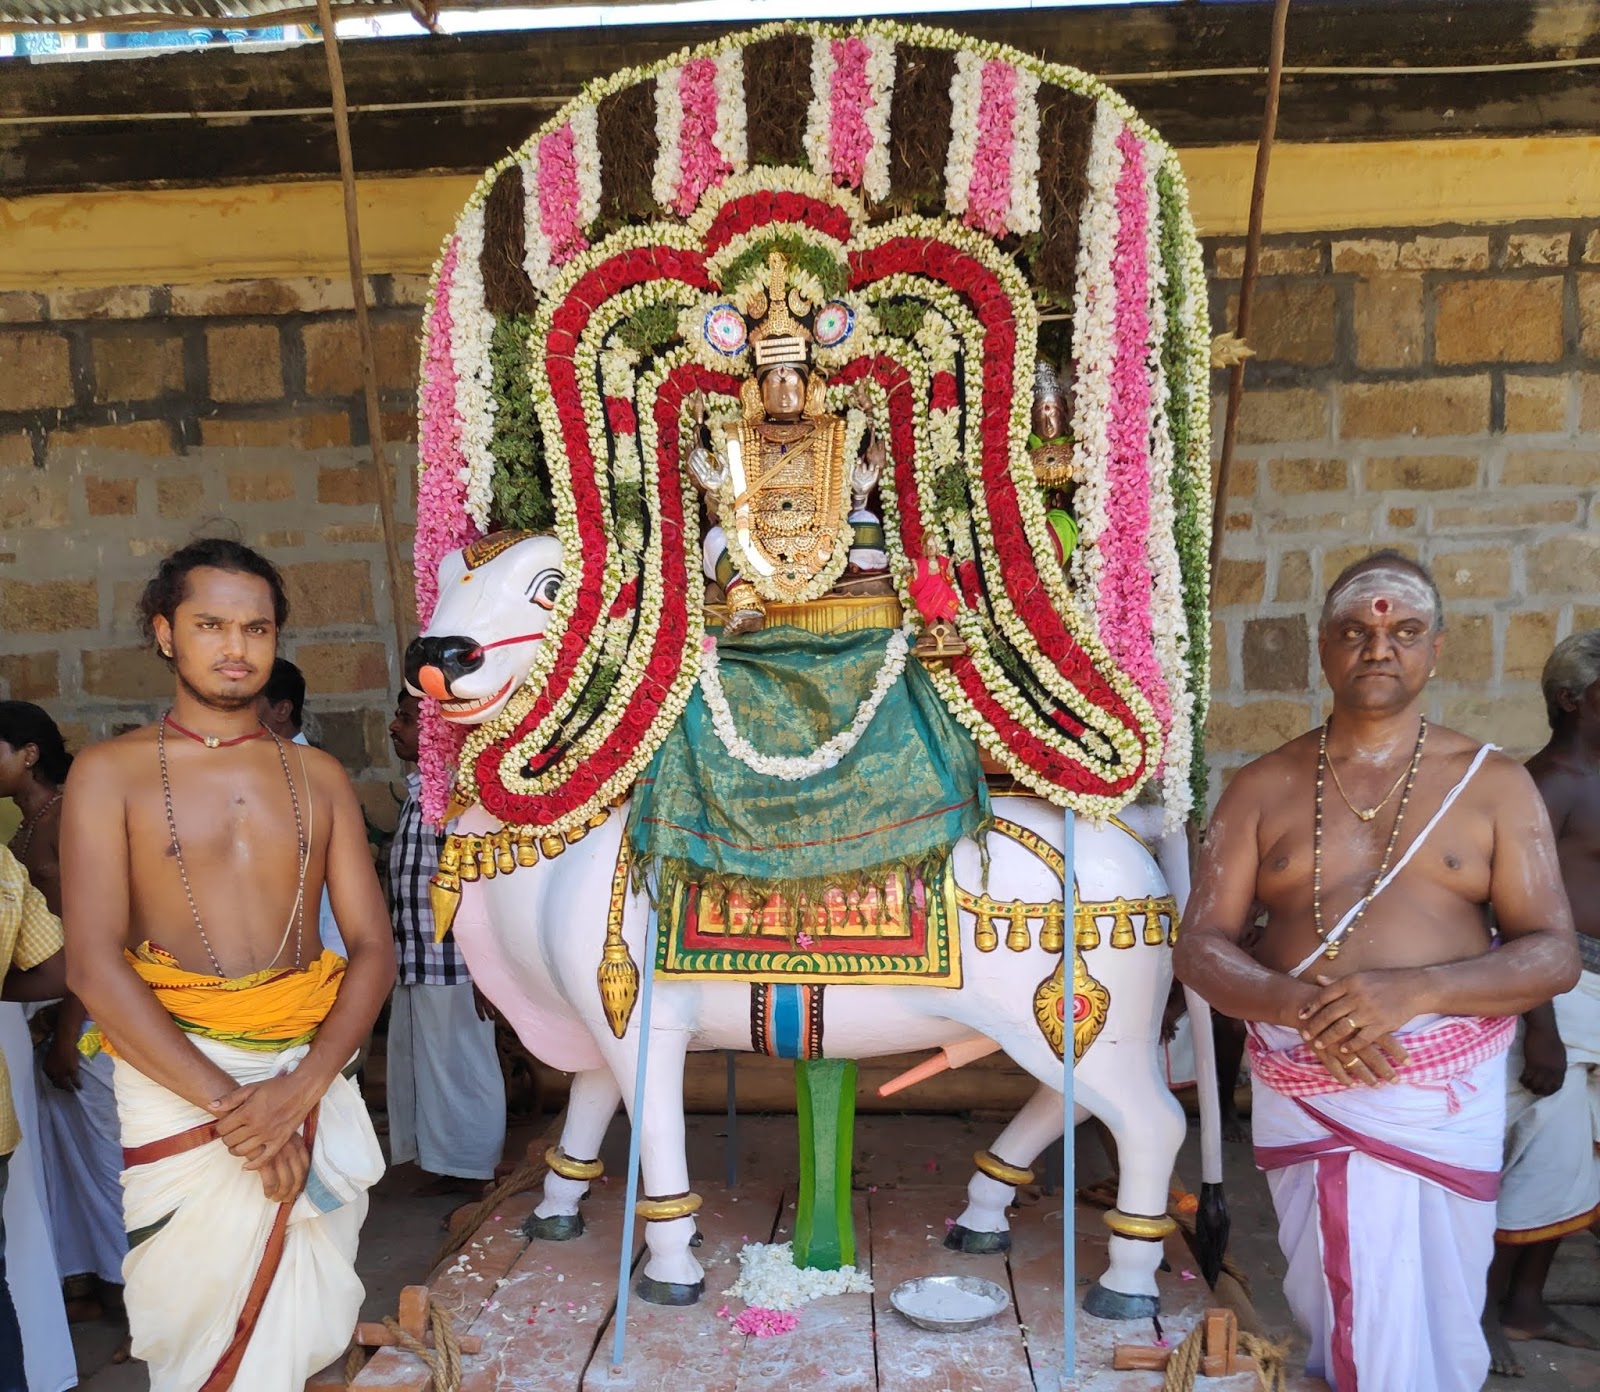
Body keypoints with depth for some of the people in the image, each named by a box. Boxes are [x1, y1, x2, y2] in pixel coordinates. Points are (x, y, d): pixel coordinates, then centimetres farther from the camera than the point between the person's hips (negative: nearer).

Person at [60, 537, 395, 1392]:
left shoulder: (318, 777, 8)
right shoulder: (110, 774, 0)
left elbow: (372, 946, 2)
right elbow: (92, 963, -10)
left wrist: (299, 1087, -14)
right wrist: (225, 1099, -17)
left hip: (312, 1075, 3)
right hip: (173, 1079, -2)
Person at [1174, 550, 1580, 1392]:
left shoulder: (1493, 783, 1)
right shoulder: (1264, 787, 2)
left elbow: (1554, 953, -4)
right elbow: (1199, 945, -2)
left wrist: (1414, 990, -21)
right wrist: (1302, 1005, -21)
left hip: (1444, 1100, 0)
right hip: (1302, 1093, 1)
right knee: (1330, 1316, 12)